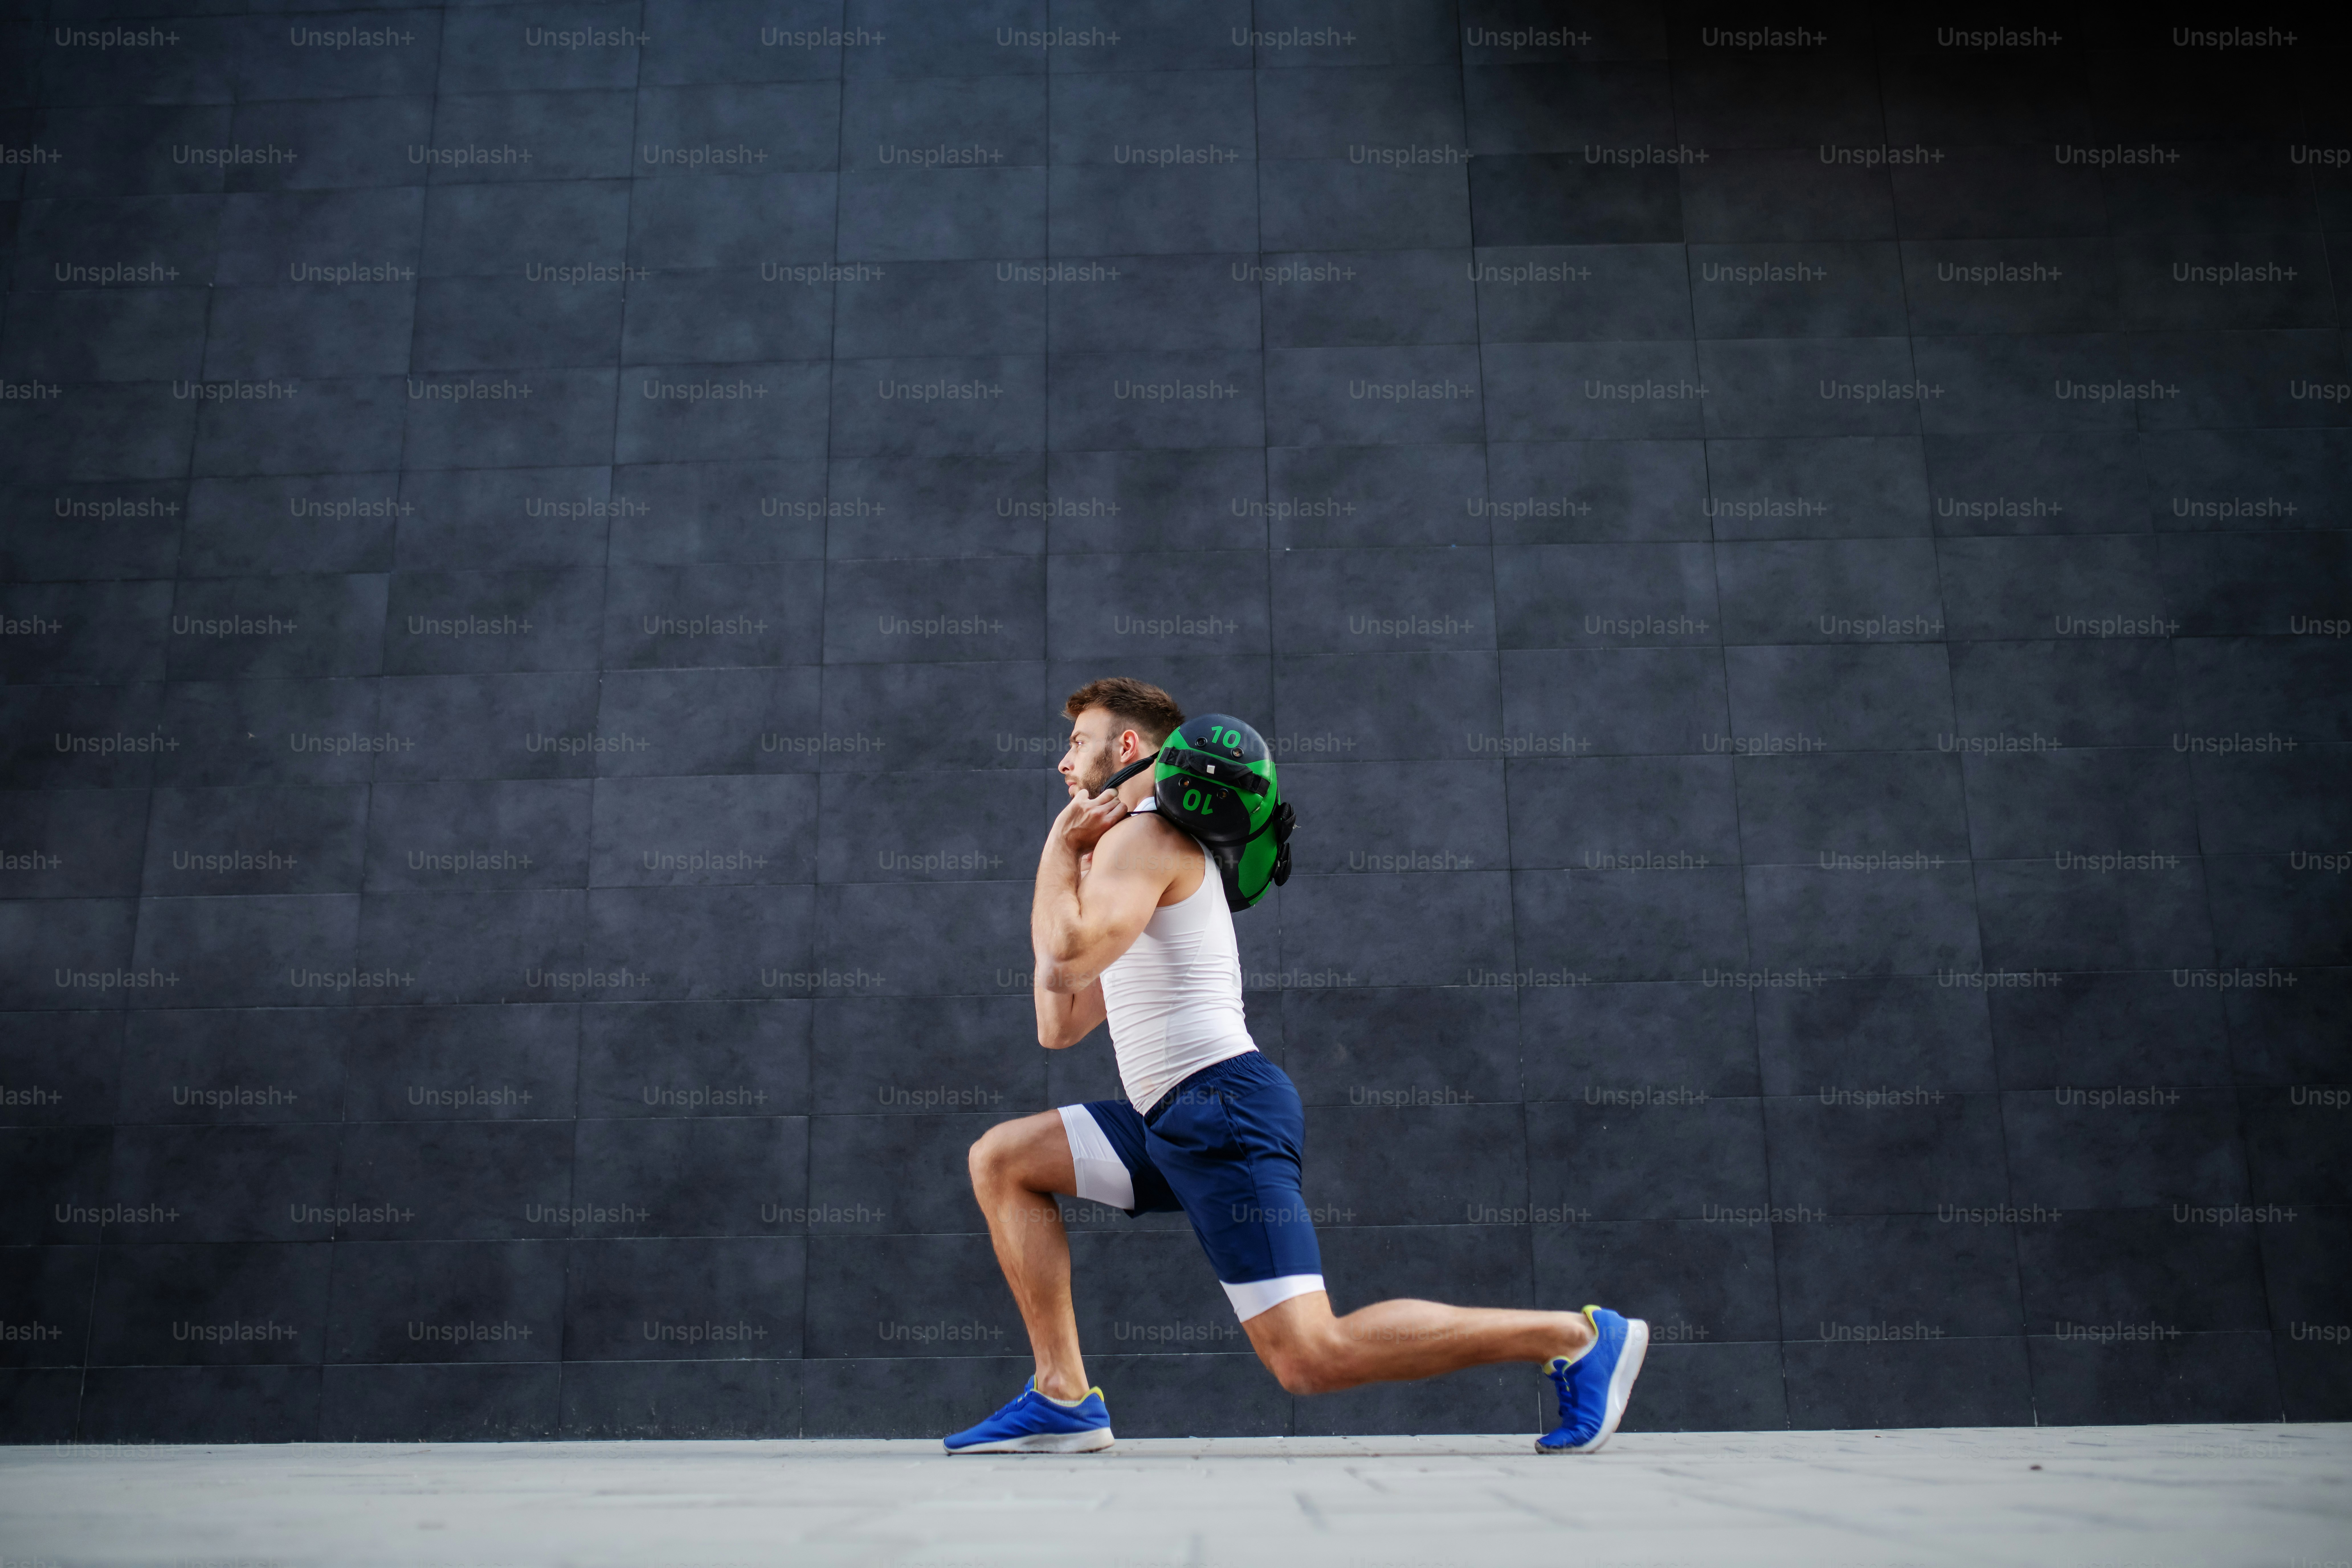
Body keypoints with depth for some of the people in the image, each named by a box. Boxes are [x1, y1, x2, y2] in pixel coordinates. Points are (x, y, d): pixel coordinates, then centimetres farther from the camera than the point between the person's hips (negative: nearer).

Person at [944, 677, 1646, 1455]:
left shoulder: (1141, 835, -5)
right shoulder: (1141, 852, 25)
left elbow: (1066, 958, -22)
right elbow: (1058, 1026, 21)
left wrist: (1059, 849, -4)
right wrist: (1071, 857, 19)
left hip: (1224, 1108, -10)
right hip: (1177, 1120, 10)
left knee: (1311, 1357, -15)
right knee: (1000, 1159, 12)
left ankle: (1578, 1336, -7)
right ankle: (1064, 1397, 8)